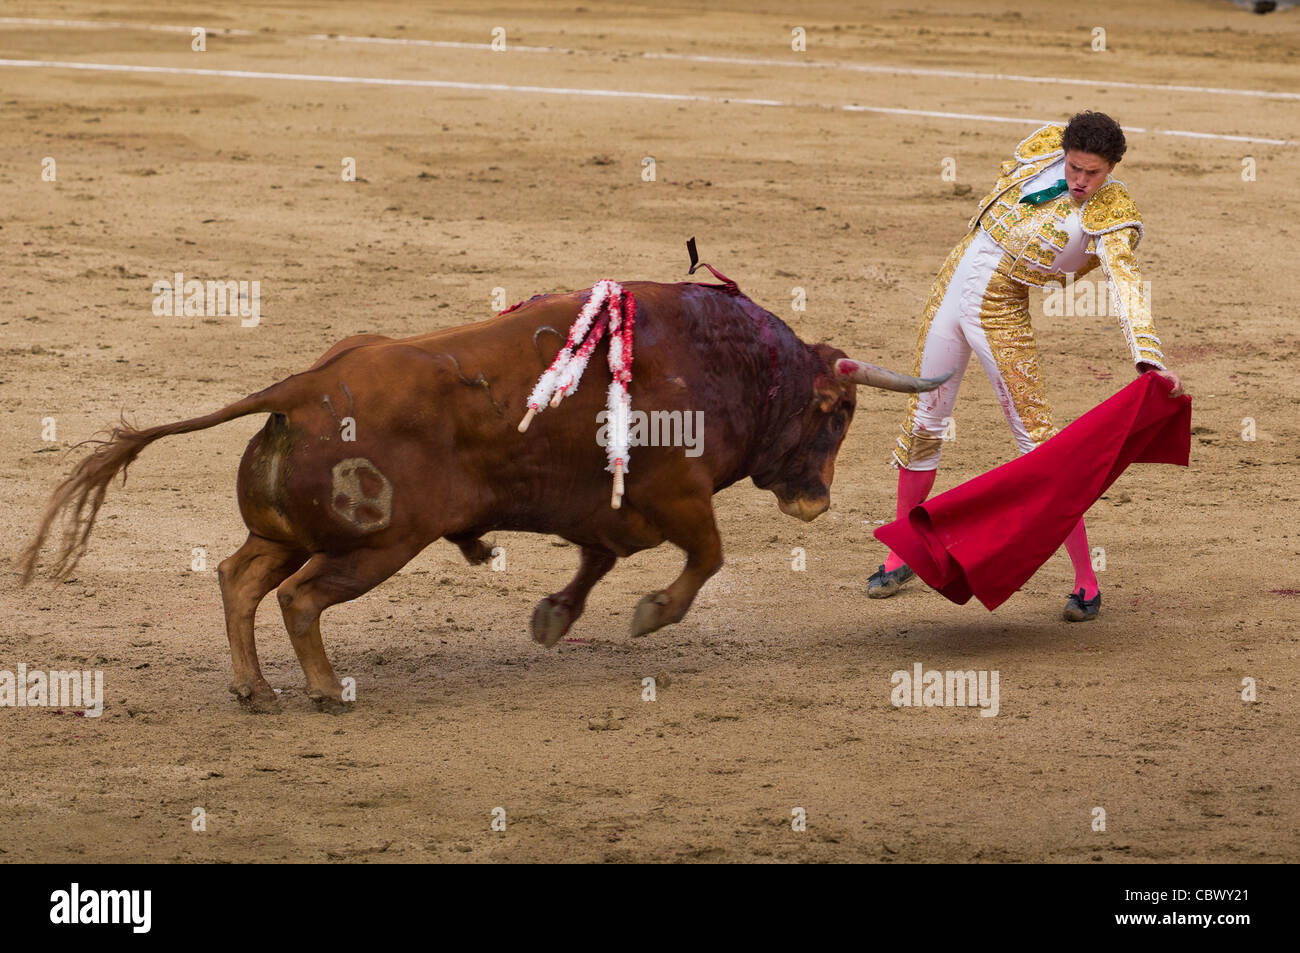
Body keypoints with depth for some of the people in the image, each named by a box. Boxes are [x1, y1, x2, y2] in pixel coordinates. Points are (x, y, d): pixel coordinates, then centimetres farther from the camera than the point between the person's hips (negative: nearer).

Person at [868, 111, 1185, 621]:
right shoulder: (1043, 146, -4)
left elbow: (1126, 287, -33)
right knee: (922, 423, 14)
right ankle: (902, 555, 31)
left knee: (1038, 442, -9)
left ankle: (1086, 582, -1)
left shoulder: (1110, 214, -19)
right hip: (951, 288, 5)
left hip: (1001, 316, -5)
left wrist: (1149, 359, -48)